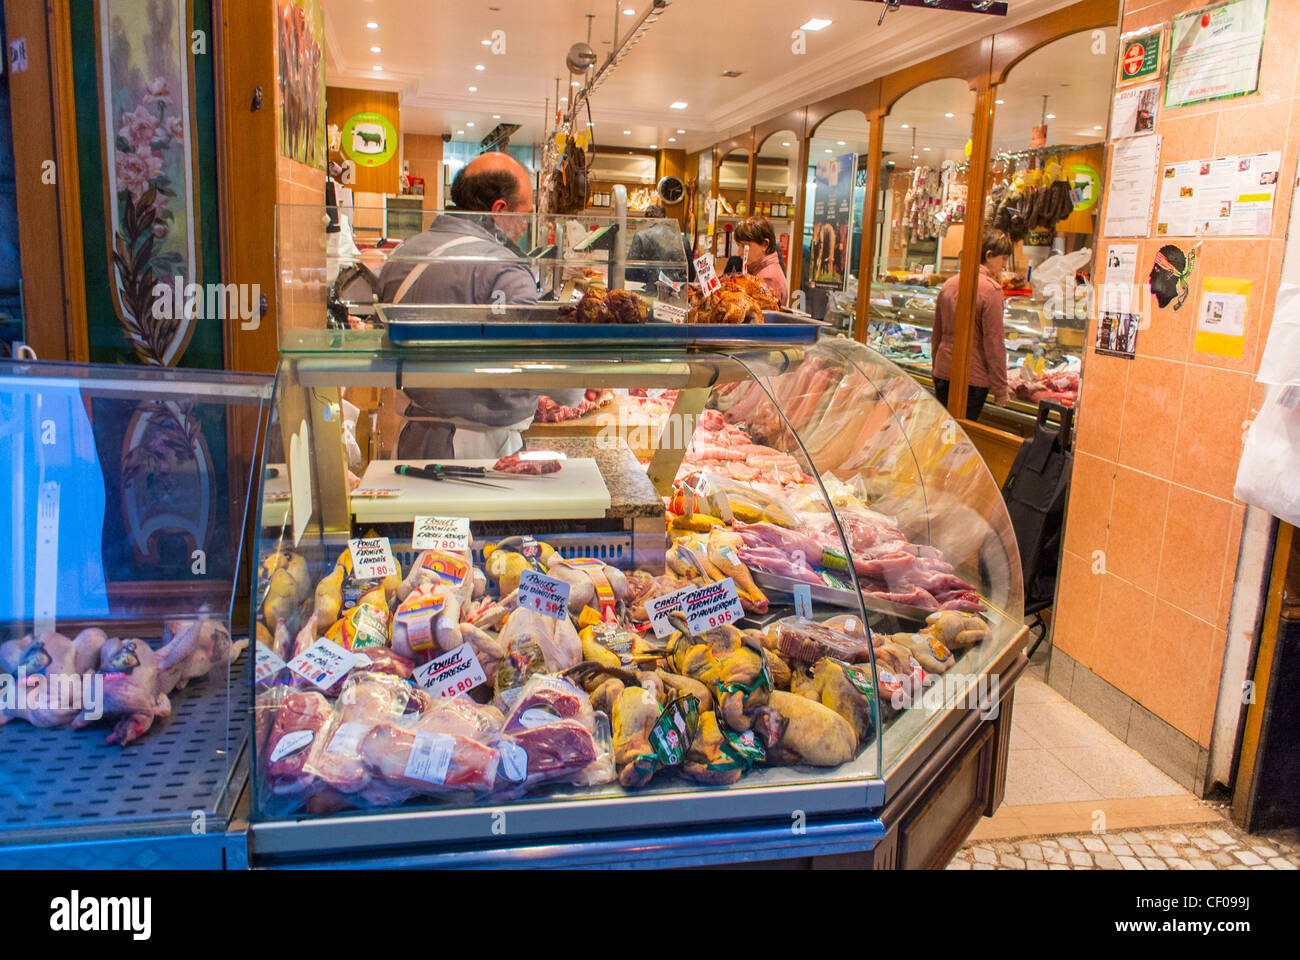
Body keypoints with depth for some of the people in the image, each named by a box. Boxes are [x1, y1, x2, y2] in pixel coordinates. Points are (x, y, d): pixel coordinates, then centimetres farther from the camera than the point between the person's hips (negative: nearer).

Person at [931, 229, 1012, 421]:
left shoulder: (948, 284, 8)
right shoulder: (990, 289, -13)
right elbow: (994, 342, -13)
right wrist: (1000, 388, -8)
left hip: (943, 372, 7)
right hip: (973, 377, -6)